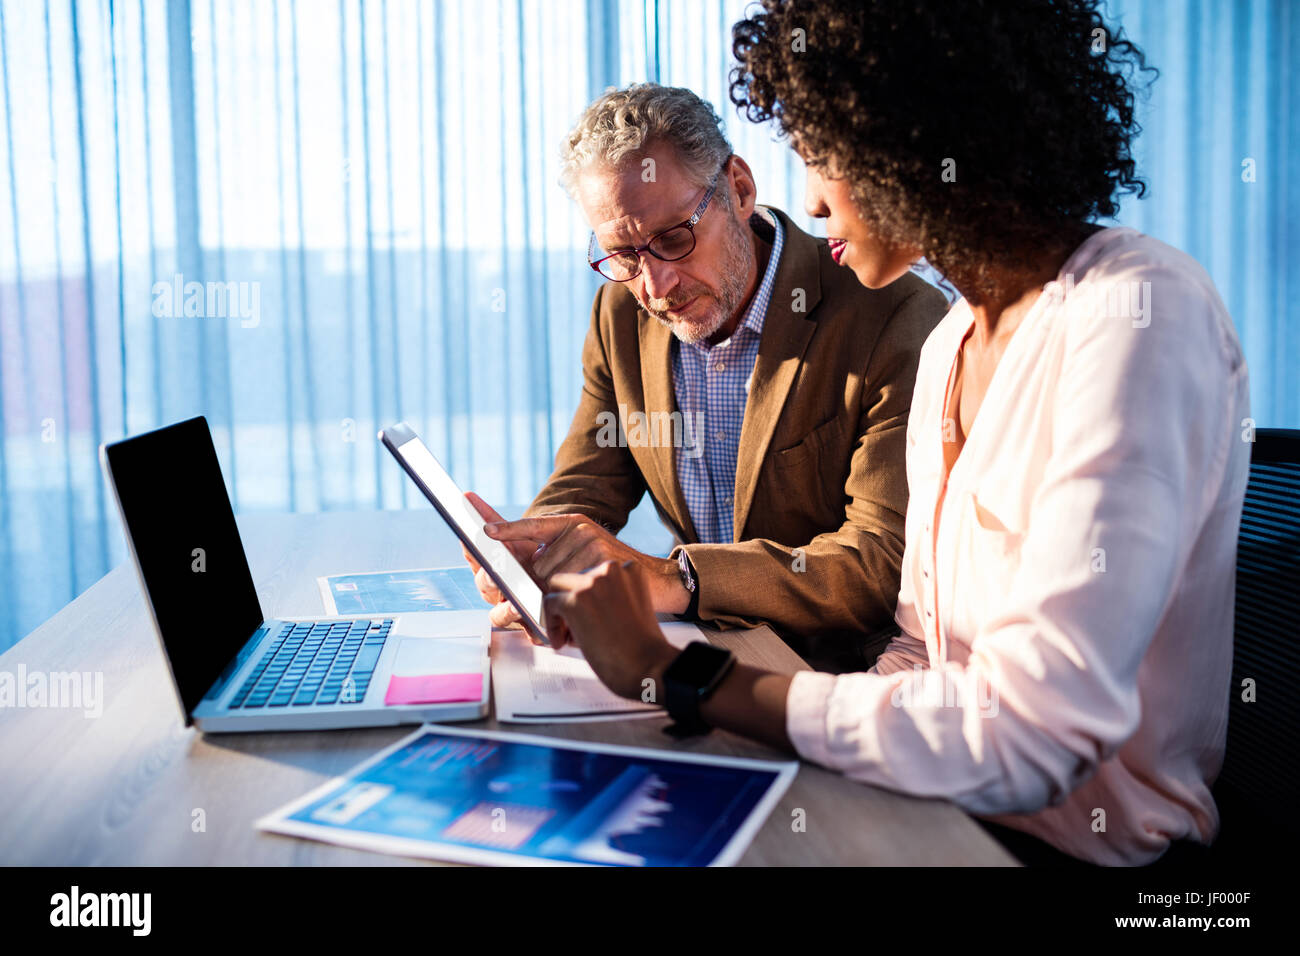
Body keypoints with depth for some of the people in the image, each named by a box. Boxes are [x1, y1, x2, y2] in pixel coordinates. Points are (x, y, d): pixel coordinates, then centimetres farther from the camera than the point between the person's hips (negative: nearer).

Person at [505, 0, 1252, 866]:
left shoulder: (1140, 313, -20)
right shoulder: (948, 345, 8)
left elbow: (1028, 739, -27)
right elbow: (921, 646, 9)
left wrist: (672, 672, -20)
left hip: (1078, 842, -6)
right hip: (945, 800, 6)